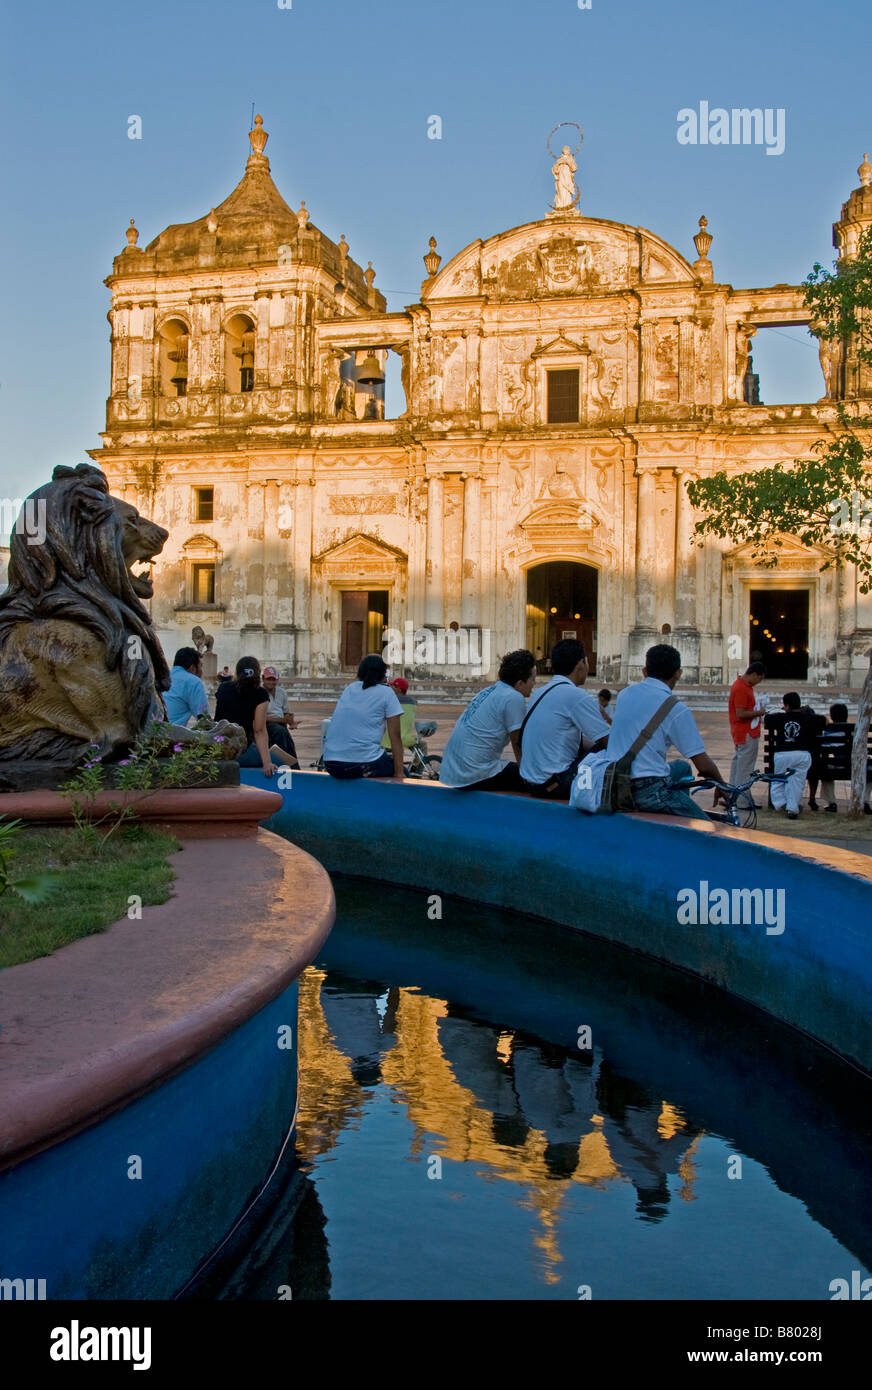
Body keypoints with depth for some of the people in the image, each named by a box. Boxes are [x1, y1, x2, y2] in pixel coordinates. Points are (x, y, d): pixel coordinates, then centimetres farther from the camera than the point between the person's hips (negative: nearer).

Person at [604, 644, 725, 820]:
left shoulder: (625, 694, 9)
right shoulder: (677, 709, -9)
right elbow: (704, 766, -8)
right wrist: (722, 784, 13)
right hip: (648, 792, -8)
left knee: (682, 767, 29)